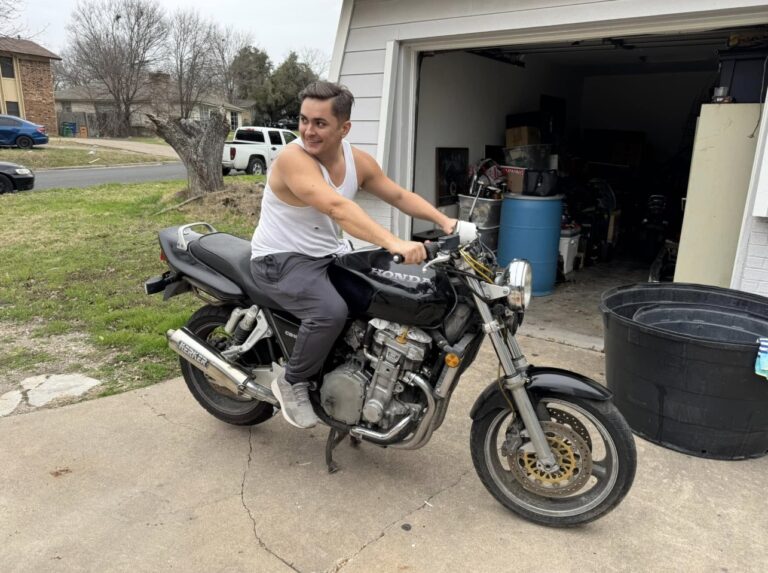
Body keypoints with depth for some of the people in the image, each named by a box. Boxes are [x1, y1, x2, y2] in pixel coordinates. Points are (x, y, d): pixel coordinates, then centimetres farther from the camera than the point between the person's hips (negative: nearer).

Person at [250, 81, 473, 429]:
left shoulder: (357, 160, 0)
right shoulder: (293, 158, -23)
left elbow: (399, 196, 8)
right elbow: (337, 208, -38)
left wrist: (445, 221, -6)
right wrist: (395, 244, -49)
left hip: (330, 256, 7)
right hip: (282, 260, -7)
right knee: (330, 311, -32)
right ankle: (292, 382, -5)